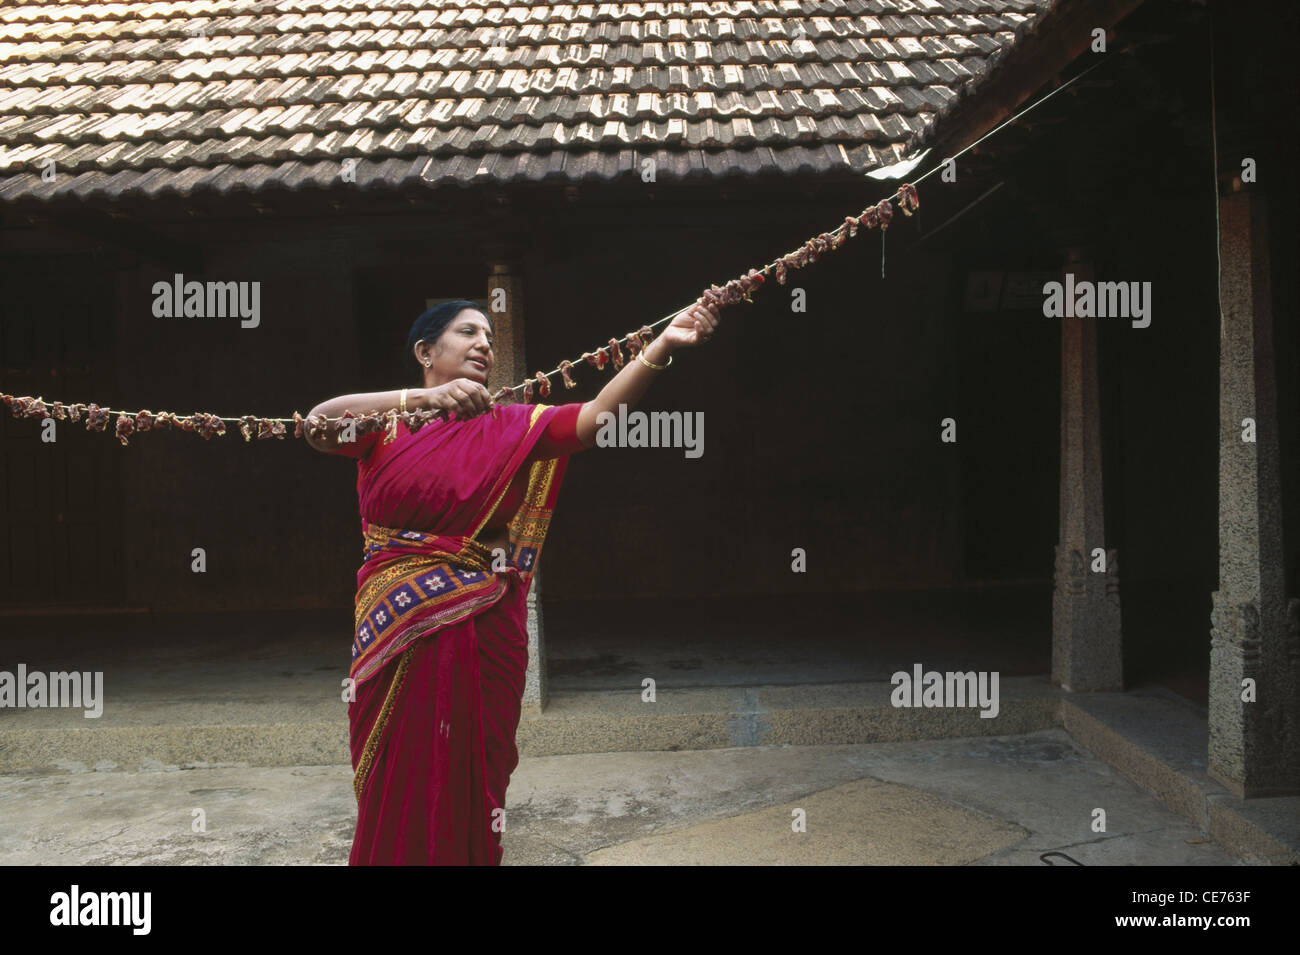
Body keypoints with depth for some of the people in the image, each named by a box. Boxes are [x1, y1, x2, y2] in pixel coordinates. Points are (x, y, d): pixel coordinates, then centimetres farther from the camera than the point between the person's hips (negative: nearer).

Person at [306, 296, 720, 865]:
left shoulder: (510, 428, 5)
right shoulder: (384, 422, 3)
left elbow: (595, 417, -9)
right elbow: (319, 425, -17)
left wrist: (662, 346, -24)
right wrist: (426, 397, -29)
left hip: (483, 635, 1)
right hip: (395, 632, 0)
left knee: (467, 786, 8)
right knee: (397, 785, 10)